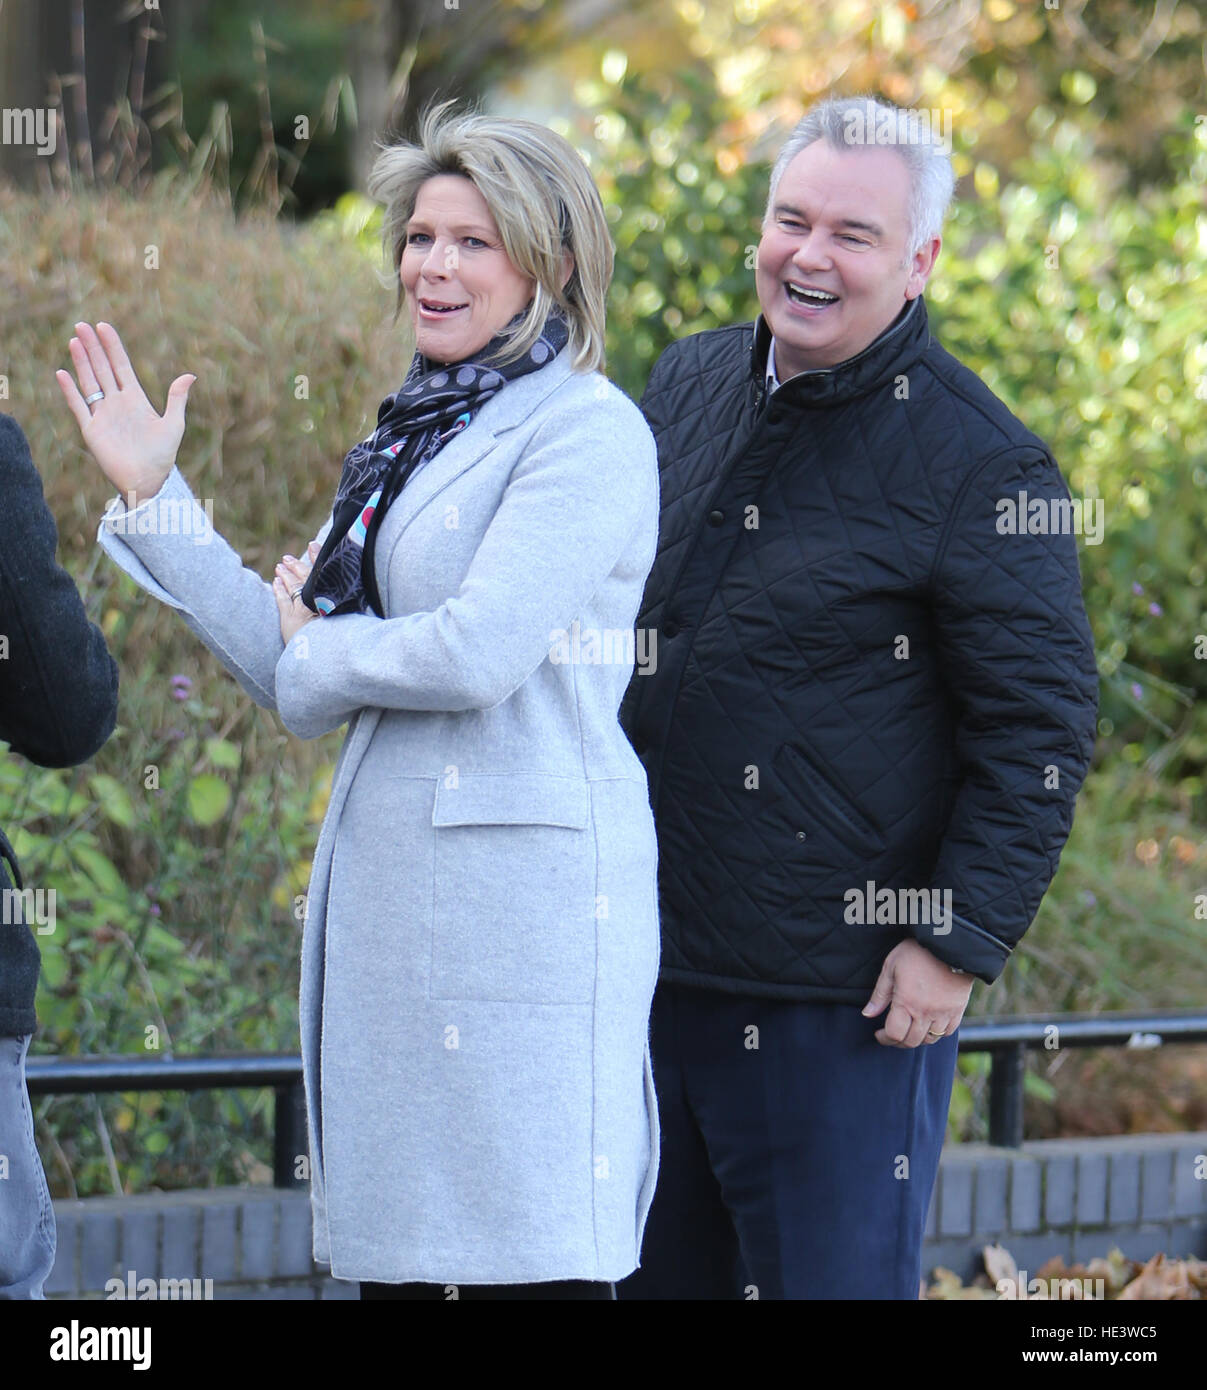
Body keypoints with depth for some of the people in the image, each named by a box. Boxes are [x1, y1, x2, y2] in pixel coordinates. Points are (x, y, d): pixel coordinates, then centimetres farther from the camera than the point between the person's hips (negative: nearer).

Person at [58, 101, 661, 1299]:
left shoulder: (586, 430, -9)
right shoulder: (418, 436, 17)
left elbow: (480, 653, -19)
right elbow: (293, 673, 16)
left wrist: (317, 651, -1)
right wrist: (153, 496, 14)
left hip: (521, 886, -9)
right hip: (391, 888, 9)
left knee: (525, 1263, -6)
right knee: (396, 1255, 11)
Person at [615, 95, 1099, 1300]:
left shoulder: (980, 464, -11)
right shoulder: (686, 385, 9)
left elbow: (1039, 729, -10)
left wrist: (961, 942, -13)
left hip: (842, 995, -6)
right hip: (646, 961, 6)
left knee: (830, 1274, 0)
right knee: (654, 1269, 14)